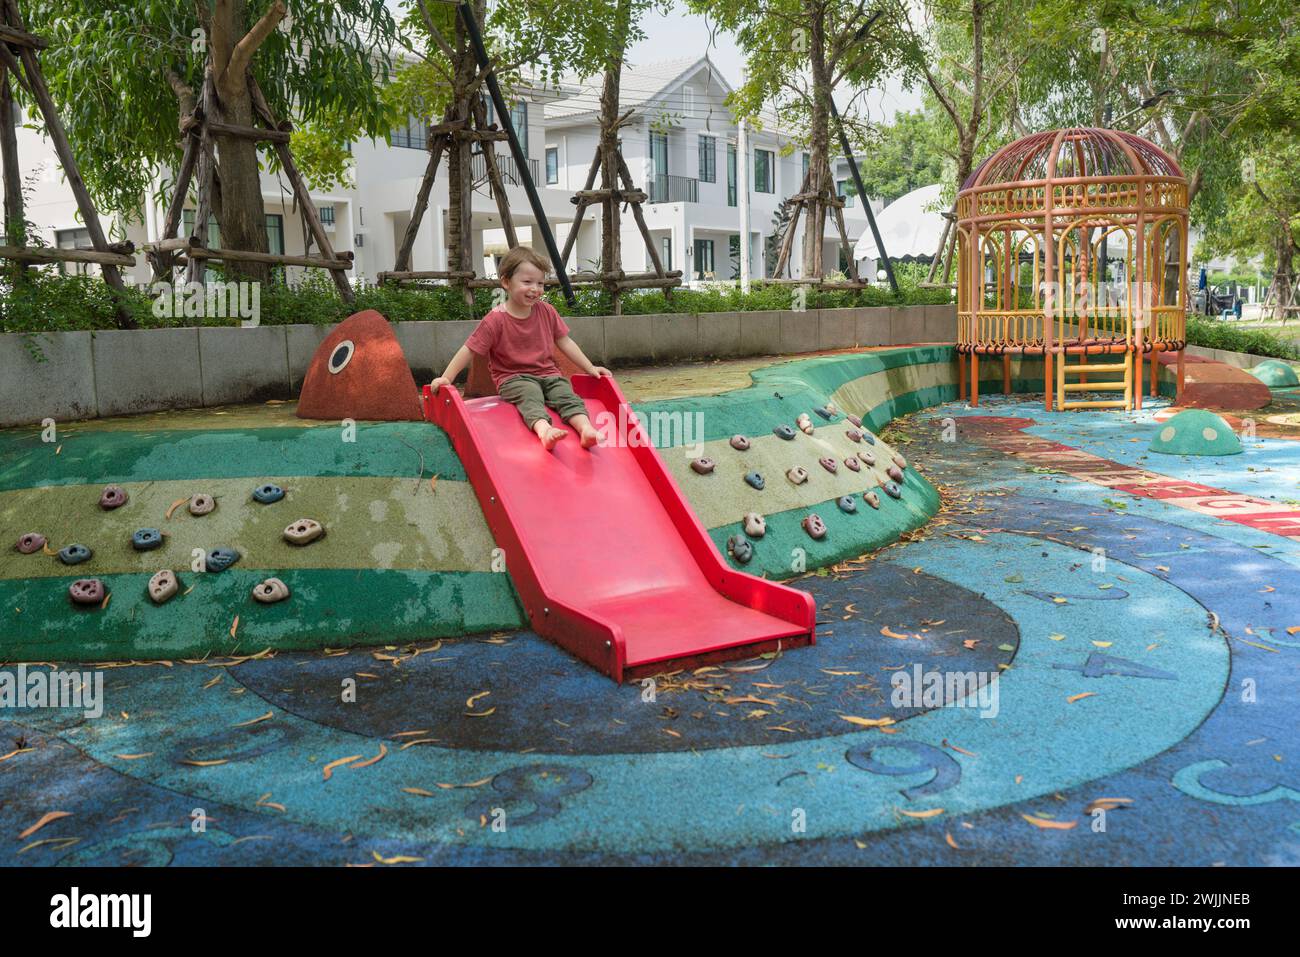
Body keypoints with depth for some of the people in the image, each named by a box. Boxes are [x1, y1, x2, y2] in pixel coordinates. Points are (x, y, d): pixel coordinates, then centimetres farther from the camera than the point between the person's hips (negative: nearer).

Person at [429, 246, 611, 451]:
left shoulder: (547, 311, 7)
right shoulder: (495, 320, -8)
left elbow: (565, 342, 15)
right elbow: (469, 350, -5)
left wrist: (590, 368, 12)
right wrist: (446, 378, -10)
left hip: (548, 374, 5)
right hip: (513, 378, -5)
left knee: (567, 394, -24)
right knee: (531, 397, -35)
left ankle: (586, 429, -48)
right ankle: (544, 430, -62)